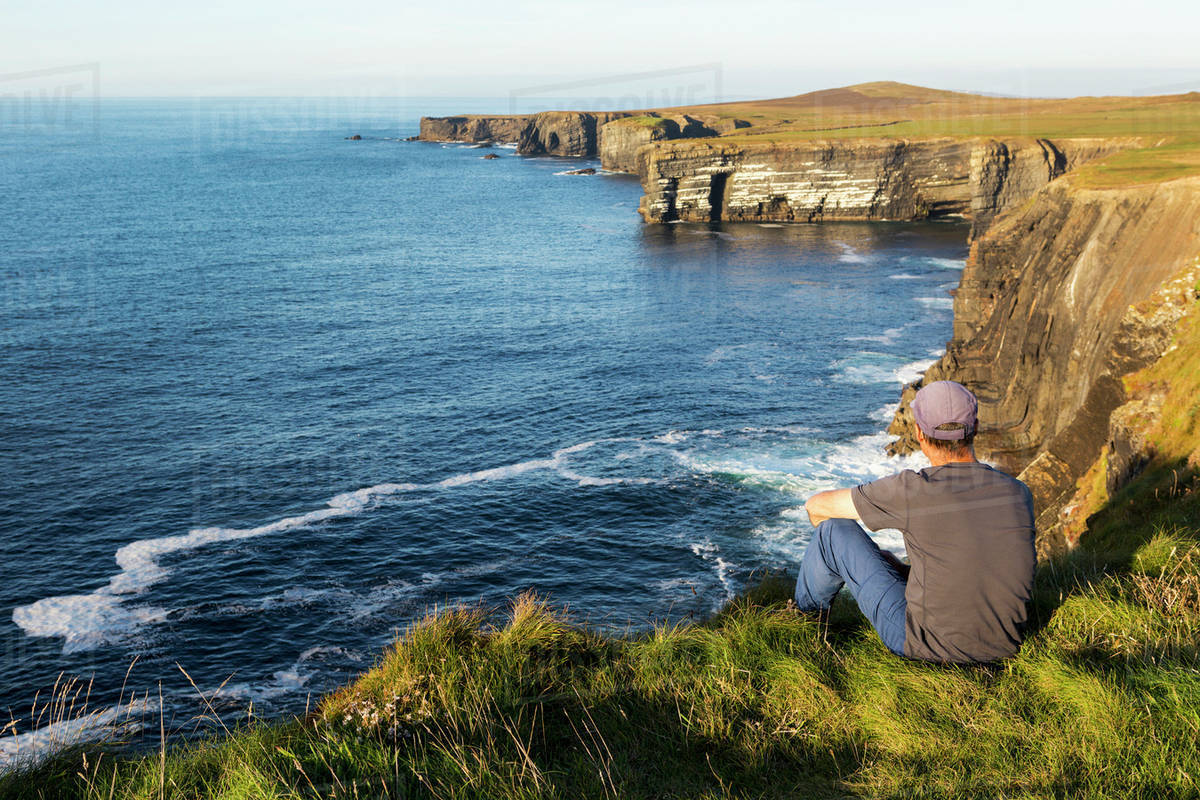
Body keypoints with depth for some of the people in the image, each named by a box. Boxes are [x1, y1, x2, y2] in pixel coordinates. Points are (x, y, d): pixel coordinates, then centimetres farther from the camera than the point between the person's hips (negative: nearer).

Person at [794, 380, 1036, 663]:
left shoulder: (911, 490, -19)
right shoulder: (1019, 494, -5)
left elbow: (817, 505, -5)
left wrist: (830, 536, 21)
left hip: (929, 645, -5)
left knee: (835, 529, 7)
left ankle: (807, 610, 35)